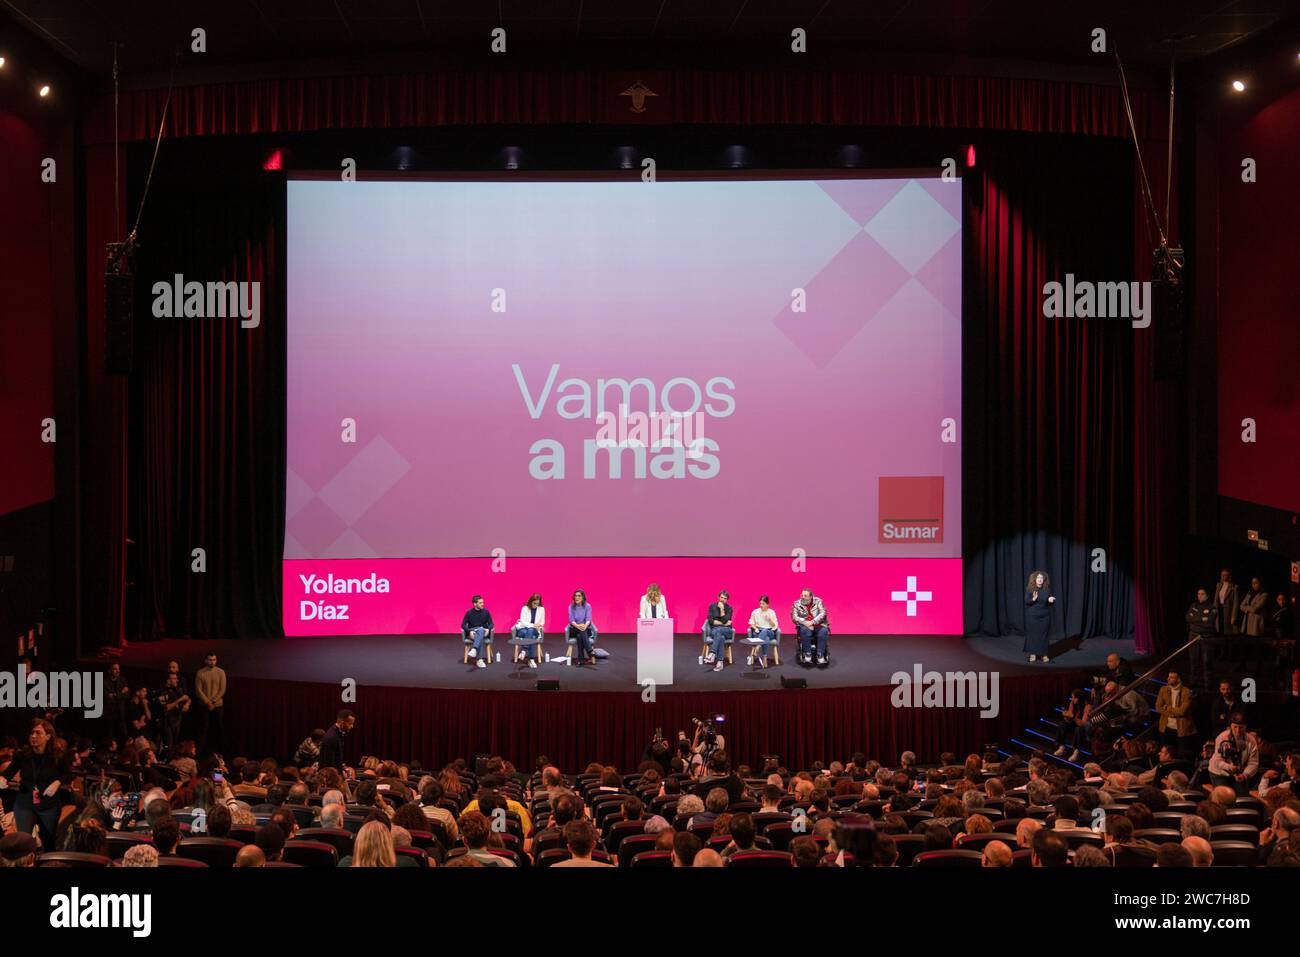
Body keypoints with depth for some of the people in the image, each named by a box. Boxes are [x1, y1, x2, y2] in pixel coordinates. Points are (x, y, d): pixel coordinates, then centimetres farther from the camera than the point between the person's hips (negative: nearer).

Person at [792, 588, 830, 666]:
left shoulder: (818, 601, 4)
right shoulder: (797, 604, 6)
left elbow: (823, 613, -6)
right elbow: (794, 617, -3)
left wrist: (812, 622, -19)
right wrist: (805, 623, -18)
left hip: (818, 625, 0)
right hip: (805, 626, 0)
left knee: (823, 632, -33)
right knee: (805, 631, -35)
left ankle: (820, 656, -33)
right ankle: (807, 656, -33)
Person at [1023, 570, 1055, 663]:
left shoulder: (1047, 589, 0)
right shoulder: (1029, 589, -6)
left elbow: (1052, 601, 9)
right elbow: (1026, 601, -12)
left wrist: (1051, 600, -14)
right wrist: (1033, 599, -31)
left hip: (1044, 616, 2)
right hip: (1032, 616, -2)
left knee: (1043, 635, 4)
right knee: (1032, 634, 2)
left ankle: (1044, 654, 12)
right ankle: (1032, 654, 12)